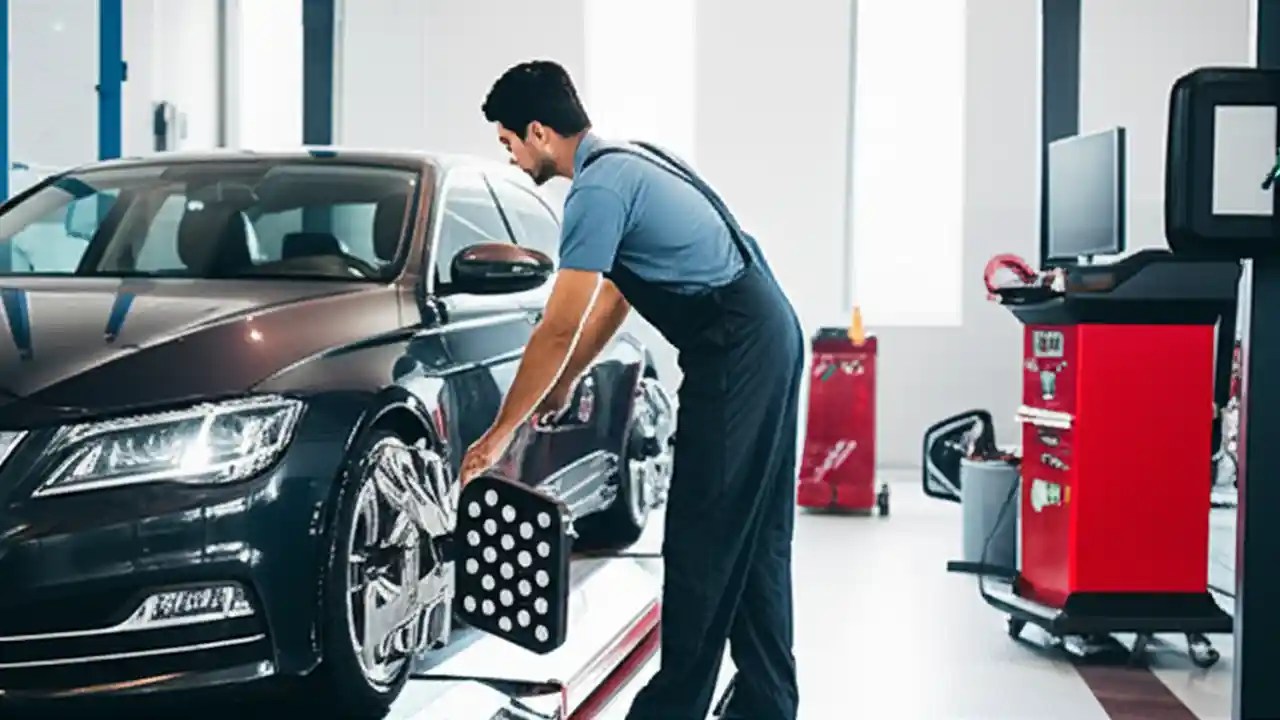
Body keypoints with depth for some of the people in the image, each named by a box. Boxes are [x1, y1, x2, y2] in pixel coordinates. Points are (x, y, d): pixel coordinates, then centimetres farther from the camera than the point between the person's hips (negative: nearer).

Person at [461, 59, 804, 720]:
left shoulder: (598, 187, -13)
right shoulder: (628, 162, 18)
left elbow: (559, 328, -13)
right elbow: (612, 297, 25)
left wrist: (499, 434, -5)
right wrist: (563, 385, 28)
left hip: (733, 355, -10)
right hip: (771, 340, 10)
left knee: (703, 542, -4)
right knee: (755, 538, 12)